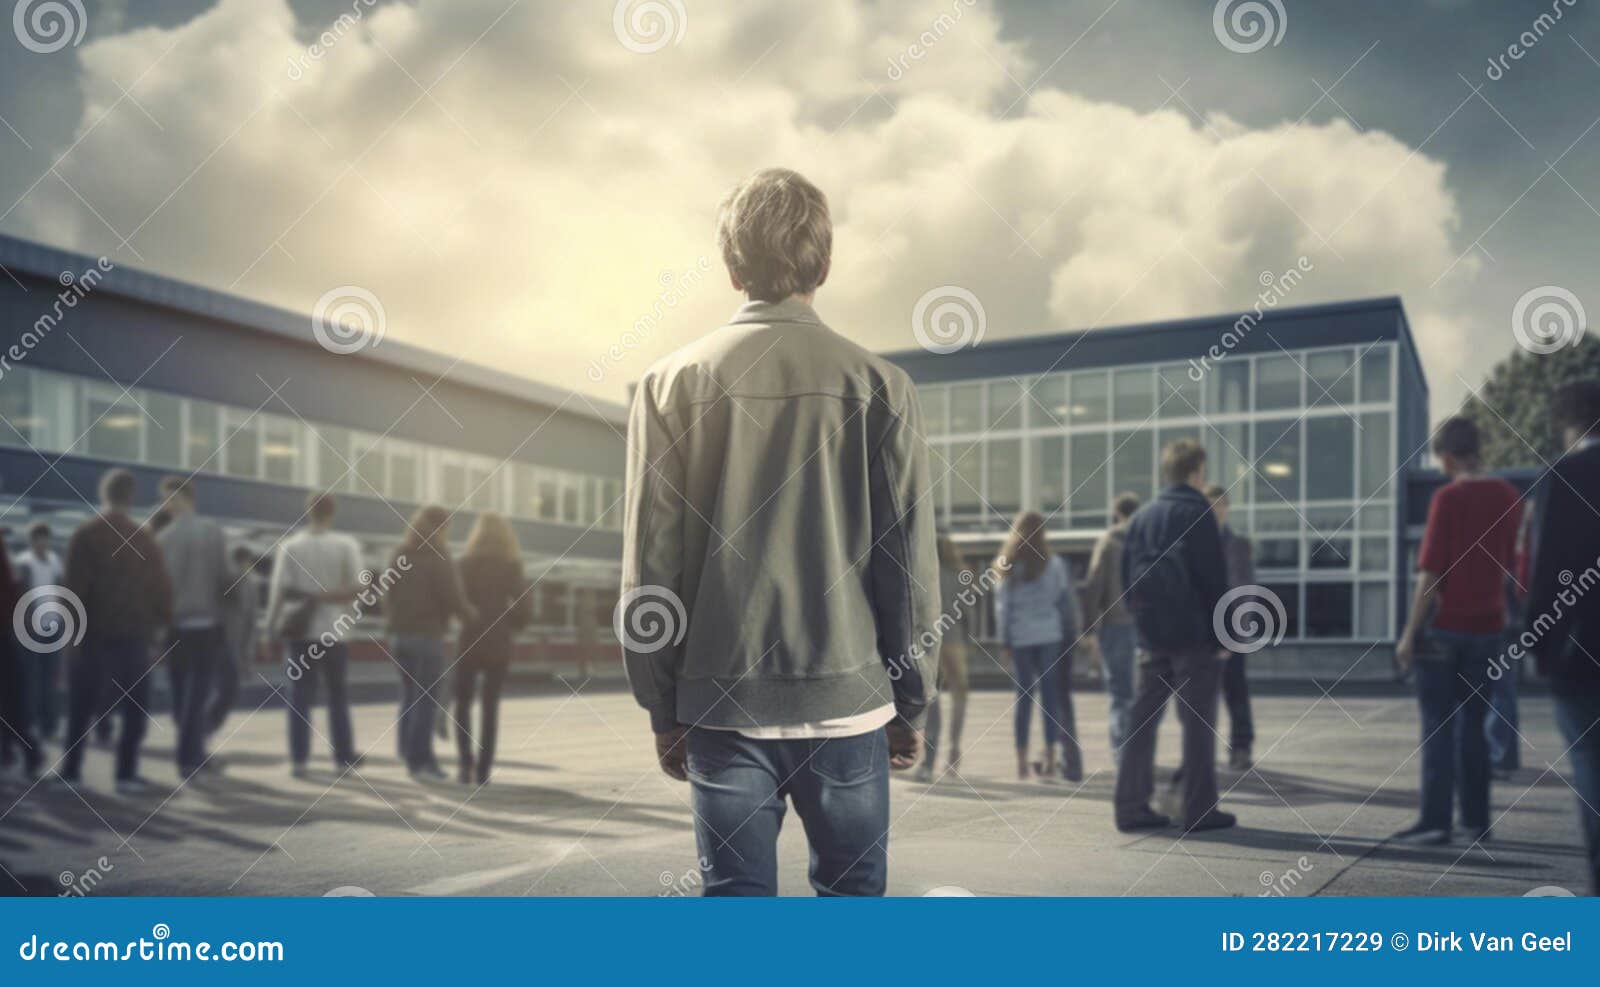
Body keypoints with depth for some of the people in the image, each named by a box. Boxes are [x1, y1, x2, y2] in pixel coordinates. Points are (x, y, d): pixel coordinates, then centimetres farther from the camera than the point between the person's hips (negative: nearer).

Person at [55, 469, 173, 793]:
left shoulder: (85, 535, -4)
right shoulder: (145, 538, 4)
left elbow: (75, 587, -9)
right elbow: (161, 587, 4)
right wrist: (161, 627, 12)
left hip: (94, 633, -1)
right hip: (135, 633, 1)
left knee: (81, 706, 10)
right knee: (135, 706, 7)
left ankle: (69, 771, 14)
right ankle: (126, 773, 2)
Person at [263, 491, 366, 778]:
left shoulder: (289, 546, -1)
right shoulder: (346, 545, -4)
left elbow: (278, 589, -6)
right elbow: (357, 587, -11)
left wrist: (271, 626, -2)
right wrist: (322, 597, -8)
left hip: (297, 631, 1)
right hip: (332, 630, -1)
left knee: (300, 696, 7)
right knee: (338, 696, 11)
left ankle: (298, 760, 5)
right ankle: (344, 757, 14)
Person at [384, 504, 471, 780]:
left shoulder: (399, 555, 7)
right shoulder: (439, 558, -12)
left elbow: (388, 595, 11)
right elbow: (452, 597, -14)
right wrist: (472, 618, 3)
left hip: (399, 633, 7)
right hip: (428, 636, -7)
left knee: (409, 694, 15)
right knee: (426, 699, -2)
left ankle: (408, 752, 18)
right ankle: (420, 759, -1)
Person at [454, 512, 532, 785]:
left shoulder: (466, 563, -2)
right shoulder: (511, 566, 0)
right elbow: (525, 603, -7)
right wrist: (511, 625, 7)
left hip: (470, 640, -1)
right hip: (499, 643, 1)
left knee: (462, 704, 12)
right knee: (491, 707, 8)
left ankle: (466, 760, -5)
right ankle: (483, 768, 5)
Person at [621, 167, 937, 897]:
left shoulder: (671, 384, -2)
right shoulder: (878, 386, -4)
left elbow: (648, 567, -2)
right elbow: (909, 563, -3)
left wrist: (663, 708, 7)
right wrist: (912, 703, 8)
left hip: (722, 702, 0)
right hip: (849, 699, 0)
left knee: (735, 892, 10)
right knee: (851, 888, 14)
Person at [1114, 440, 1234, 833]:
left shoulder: (1140, 517, 12)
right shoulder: (1198, 514, -7)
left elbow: (1128, 576, 13)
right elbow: (1214, 579, -11)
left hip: (1152, 637, 6)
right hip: (1193, 636, -5)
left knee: (1142, 719, 7)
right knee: (1198, 722, 0)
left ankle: (1131, 807, 7)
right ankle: (1200, 810, 3)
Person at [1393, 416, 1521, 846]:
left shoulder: (1448, 497, -13)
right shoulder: (1508, 496, 6)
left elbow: (1430, 573, -15)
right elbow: (1511, 563, 15)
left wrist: (1409, 635, -12)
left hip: (1446, 626, -6)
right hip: (1487, 625, 6)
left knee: (1438, 725, -2)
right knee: (1473, 723, 12)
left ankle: (1436, 820, -4)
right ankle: (1476, 819, 15)